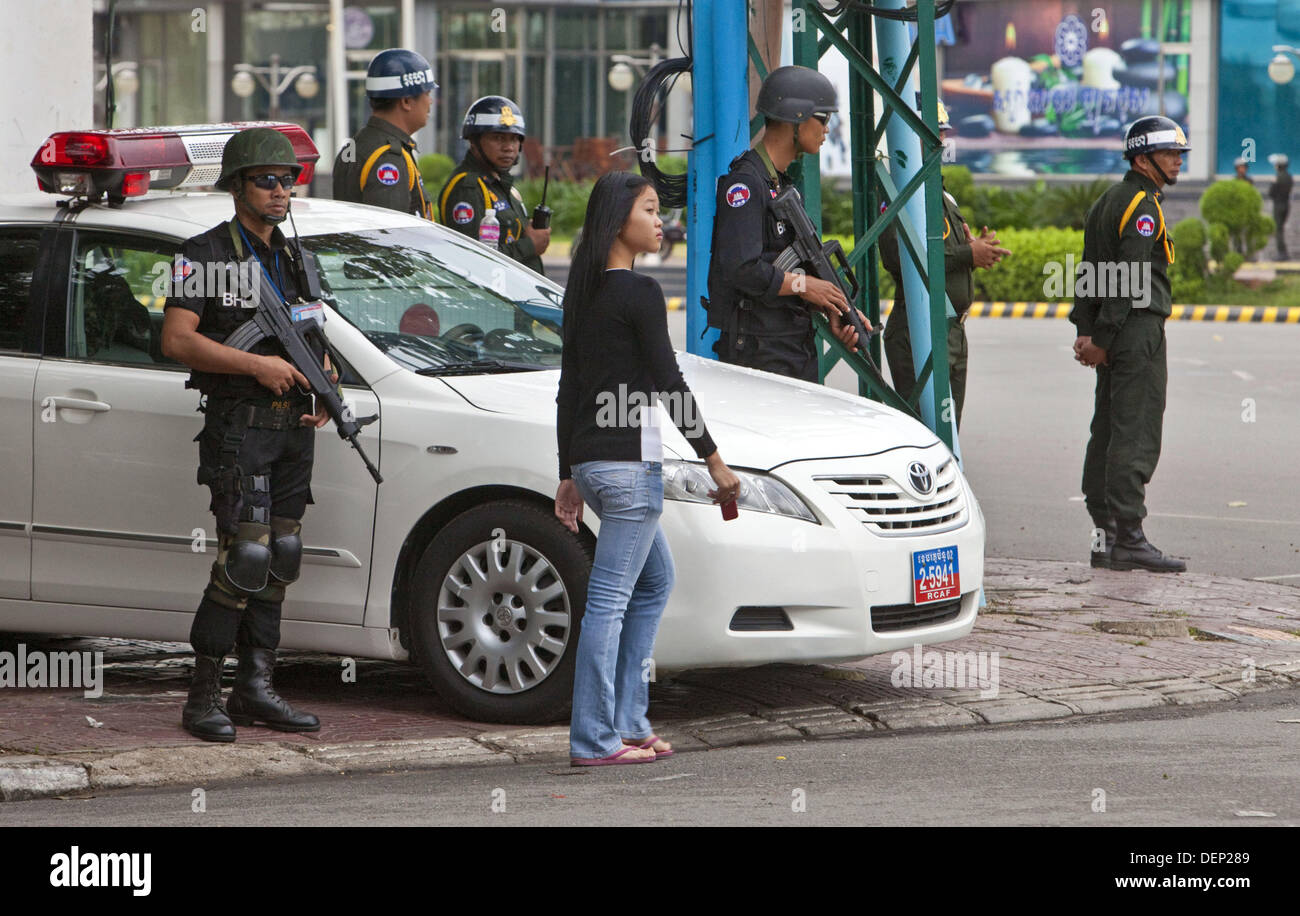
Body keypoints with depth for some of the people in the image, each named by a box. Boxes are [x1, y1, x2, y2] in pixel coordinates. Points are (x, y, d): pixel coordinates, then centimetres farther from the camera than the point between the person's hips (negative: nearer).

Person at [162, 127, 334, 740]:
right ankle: (203, 697, -11)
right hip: (238, 425, -7)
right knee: (244, 558, -15)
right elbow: (176, 339, -14)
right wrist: (257, 365, -18)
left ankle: (256, 689, 12)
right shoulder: (207, 254, -5)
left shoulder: (291, 257, 17)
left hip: (293, 427, 7)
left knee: (279, 561, 7)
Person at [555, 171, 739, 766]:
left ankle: (628, 722, 18)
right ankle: (595, 739, -6)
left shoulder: (582, 293, 13)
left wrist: (569, 476, 19)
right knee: (610, 599, -7)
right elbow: (668, 385, -13)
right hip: (629, 460, -9)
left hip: (590, 461, 9)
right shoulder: (639, 294, -12)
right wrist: (714, 460, -6)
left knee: (654, 580, 20)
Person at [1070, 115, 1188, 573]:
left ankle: (1105, 535, 13)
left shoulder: (1109, 201, 18)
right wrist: (1102, 340, -17)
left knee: (1108, 431, 10)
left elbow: (1091, 271, 16)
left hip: (1115, 333, 10)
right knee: (1136, 436, -10)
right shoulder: (1143, 207, -12)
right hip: (1139, 329, -10)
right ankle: (1128, 539, -13)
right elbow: (1129, 278, -18)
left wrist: (1086, 330, 10)